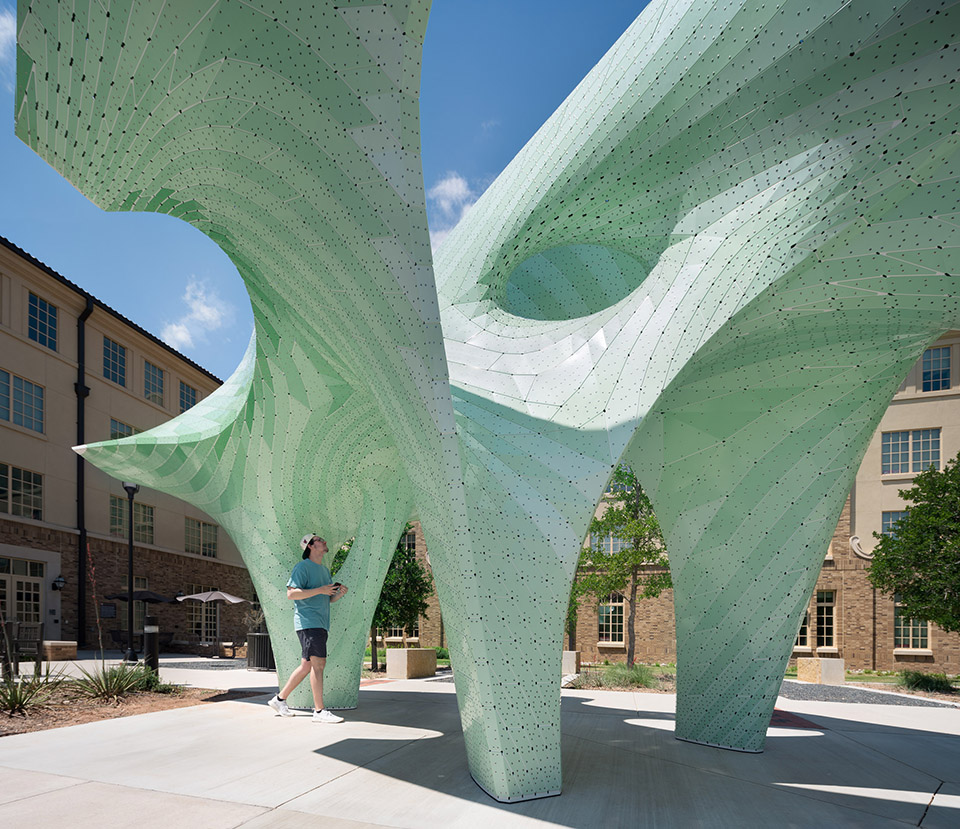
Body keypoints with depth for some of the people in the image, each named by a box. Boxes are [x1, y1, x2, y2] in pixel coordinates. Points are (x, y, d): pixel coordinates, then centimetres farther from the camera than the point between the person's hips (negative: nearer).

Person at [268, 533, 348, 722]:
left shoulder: (325, 570, 21)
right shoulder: (302, 567, -6)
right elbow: (291, 593, -16)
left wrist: (340, 593, 4)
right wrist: (320, 590, -20)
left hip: (321, 624, 9)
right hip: (308, 622, -9)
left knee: (307, 665, 12)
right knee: (318, 663, -13)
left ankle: (280, 699, 25)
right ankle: (319, 711, -11)